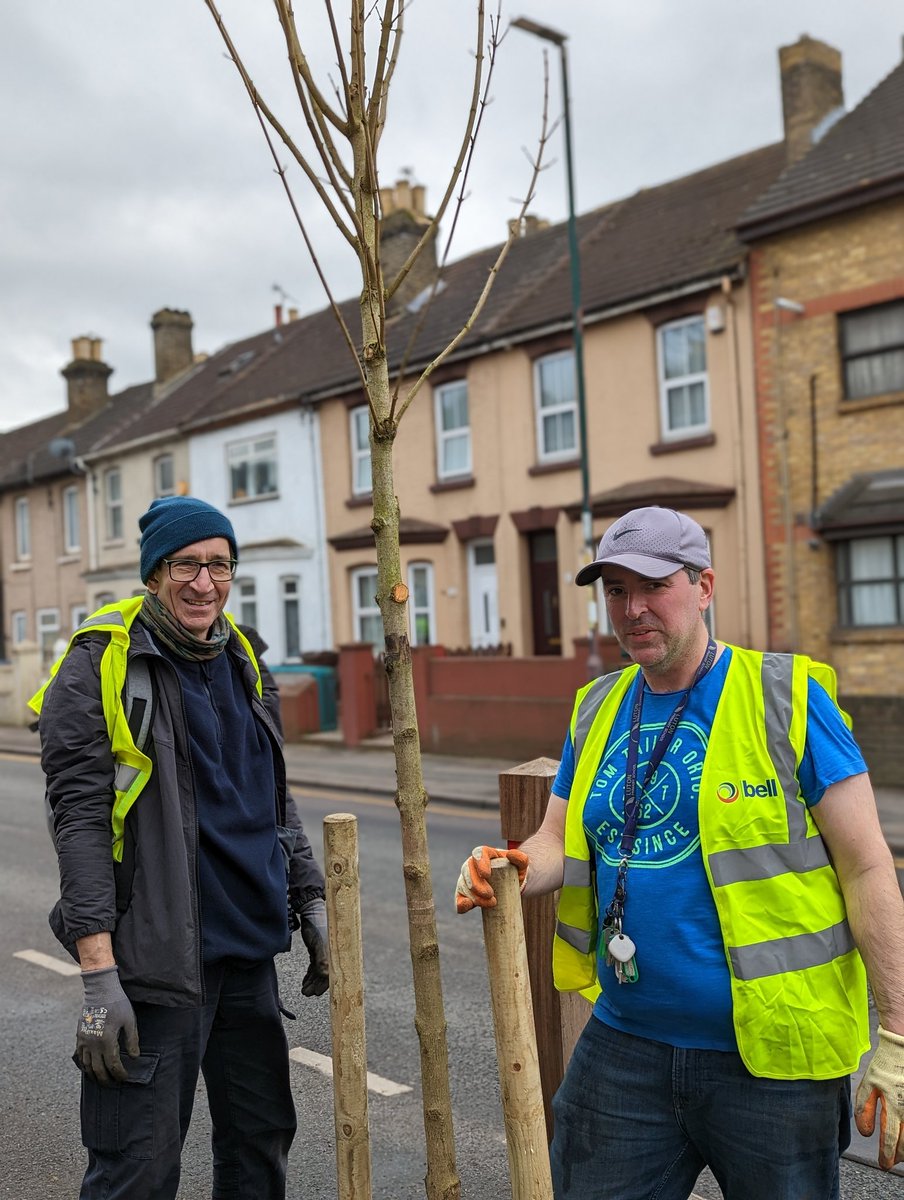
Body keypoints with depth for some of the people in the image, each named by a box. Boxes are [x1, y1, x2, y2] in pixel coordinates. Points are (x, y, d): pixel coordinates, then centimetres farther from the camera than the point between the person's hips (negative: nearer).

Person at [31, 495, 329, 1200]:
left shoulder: (243, 664, 11)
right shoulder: (101, 664, -9)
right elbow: (80, 820, -15)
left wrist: (310, 903, 14)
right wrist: (99, 977, -19)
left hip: (250, 947, 7)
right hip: (156, 955, -6)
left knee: (263, 1140, 17)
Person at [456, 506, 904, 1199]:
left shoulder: (786, 697, -9)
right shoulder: (597, 710, 7)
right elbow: (559, 844, 11)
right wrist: (512, 871, -12)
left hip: (771, 1058, -4)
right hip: (624, 1048, 4)